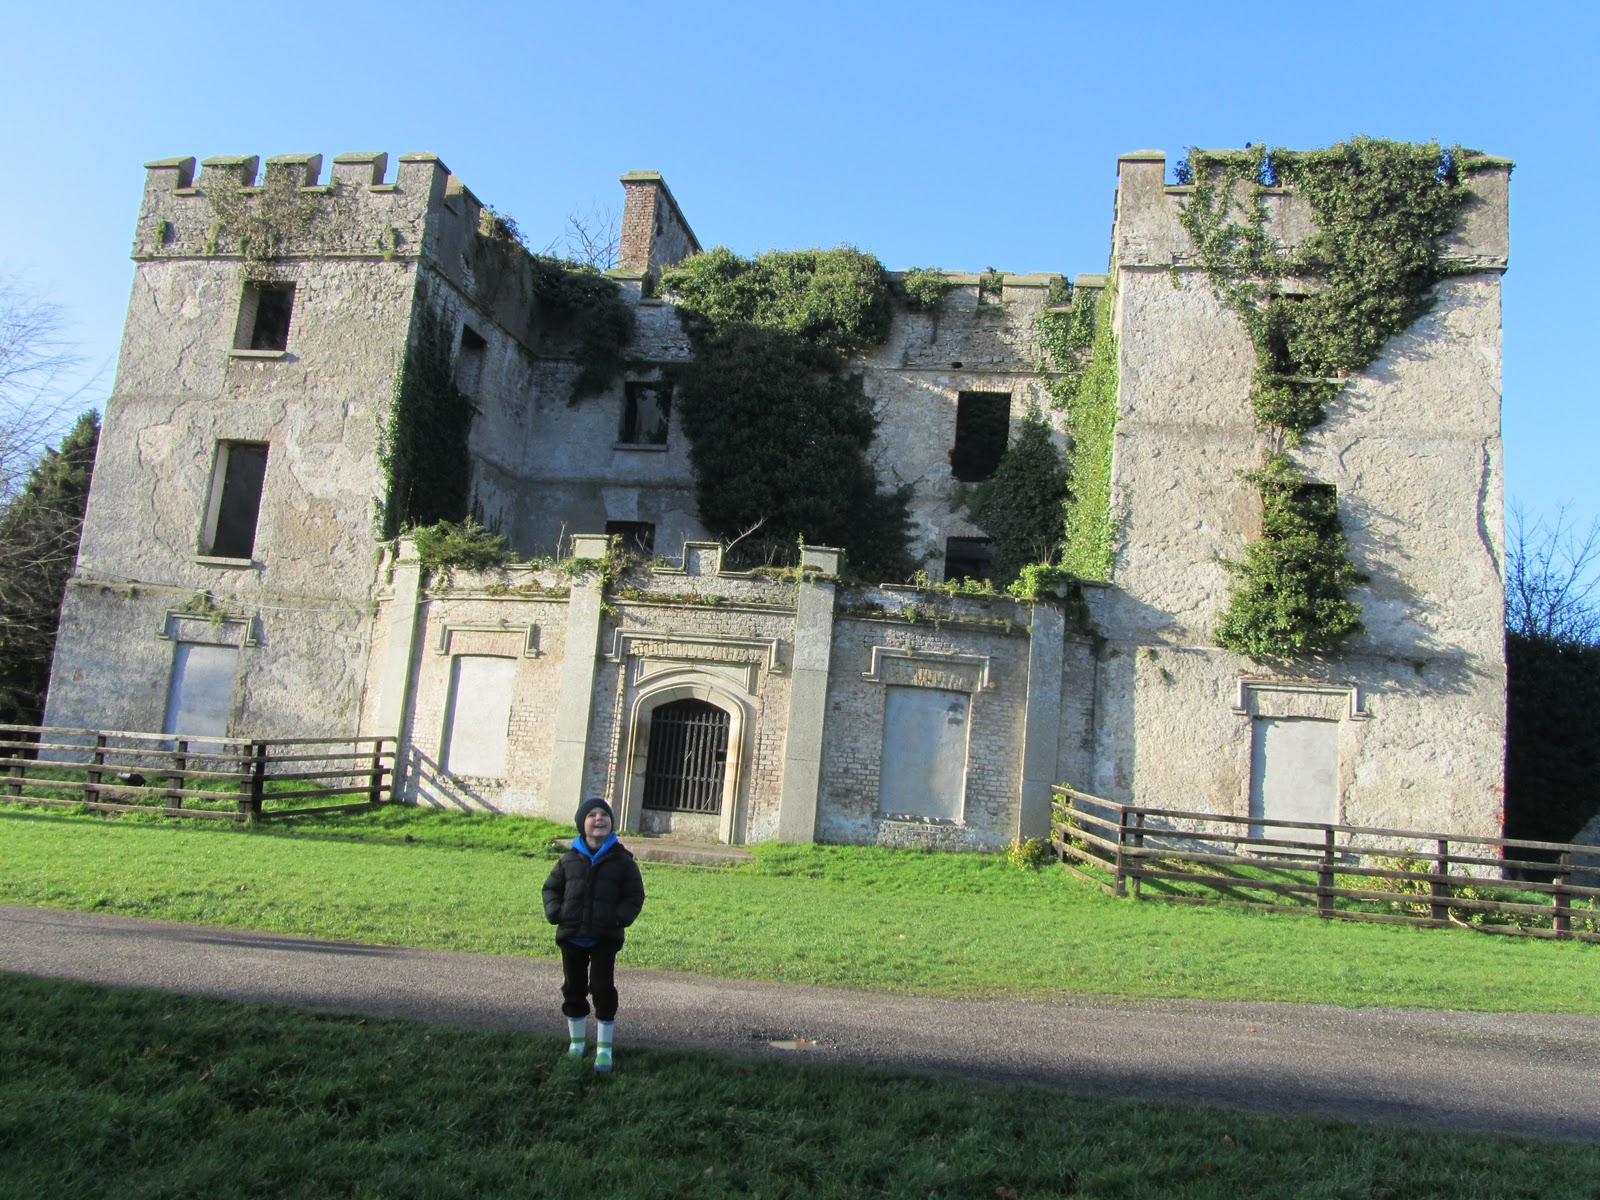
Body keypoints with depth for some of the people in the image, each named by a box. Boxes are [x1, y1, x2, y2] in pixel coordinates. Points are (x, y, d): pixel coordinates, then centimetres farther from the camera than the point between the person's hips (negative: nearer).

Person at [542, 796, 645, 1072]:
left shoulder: (622, 860, -1)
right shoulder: (569, 859, 3)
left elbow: (635, 895, 2)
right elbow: (551, 888, 12)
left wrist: (621, 917, -13)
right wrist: (555, 911, -5)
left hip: (605, 938, -2)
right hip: (571, 935, 3)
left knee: (603, 989, -1)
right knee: (574, 988, 13)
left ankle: (604, 1048, 10)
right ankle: (576, 1042, 29)